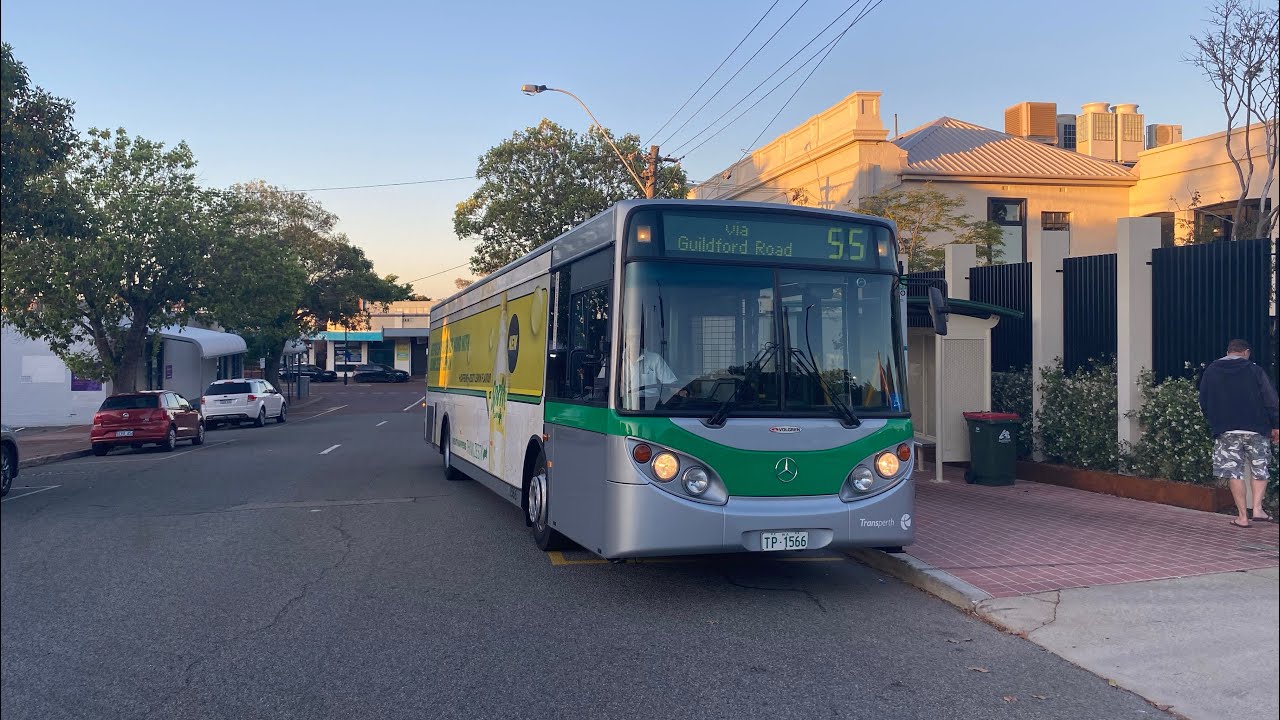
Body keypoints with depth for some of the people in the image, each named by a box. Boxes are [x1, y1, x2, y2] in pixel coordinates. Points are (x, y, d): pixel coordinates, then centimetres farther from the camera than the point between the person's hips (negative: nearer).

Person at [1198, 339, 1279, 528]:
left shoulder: (1210, 372, 5)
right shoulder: (1255, 371, -1)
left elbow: (1203, 403, 9)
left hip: (1225, 432, 1)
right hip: (1256, 430, -1)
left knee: (1234, 472, 4)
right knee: (1260, 469, 15)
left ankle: (1243, 516, 5)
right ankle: (1257, 508, 3)